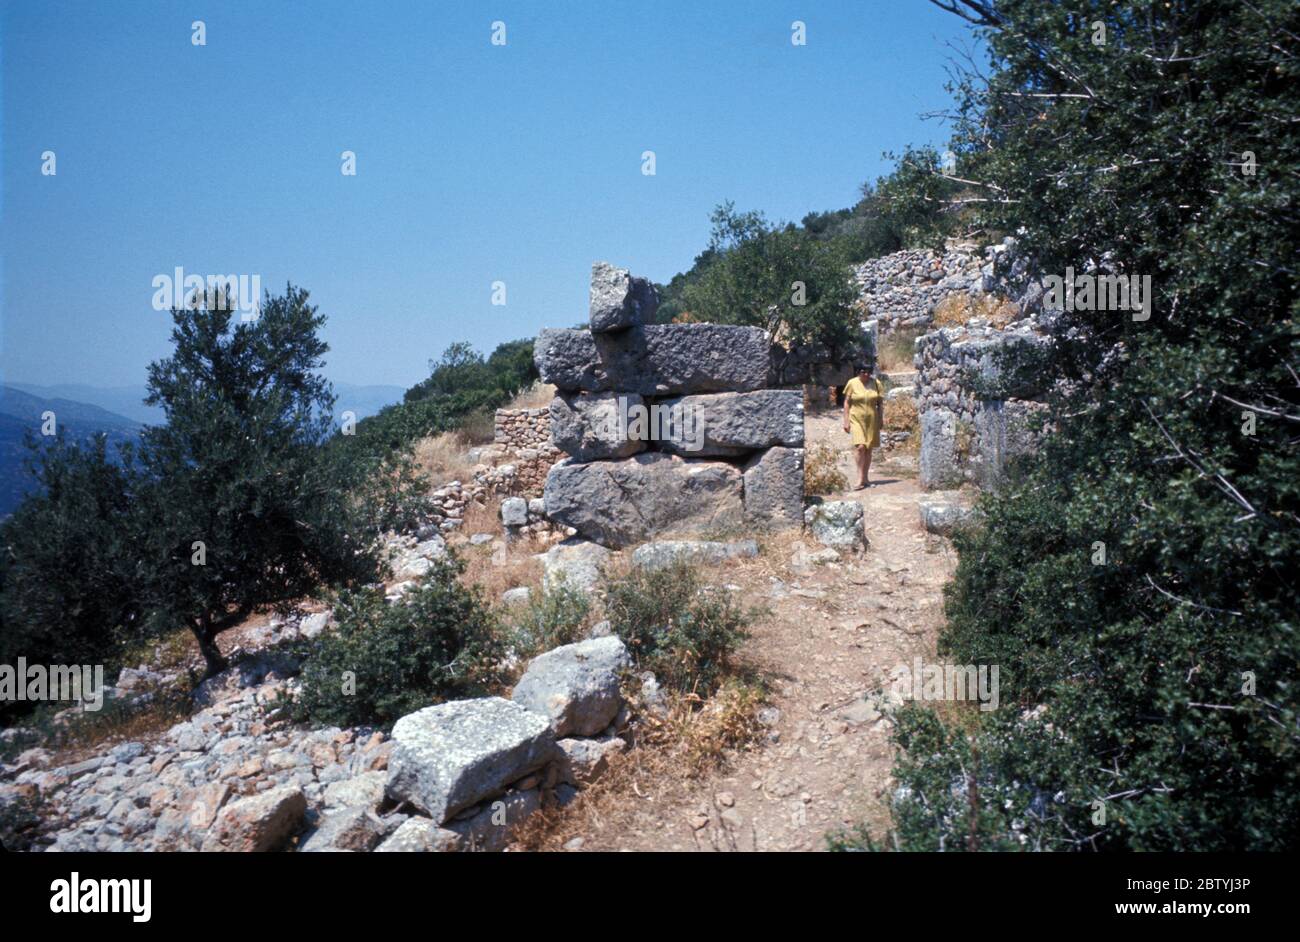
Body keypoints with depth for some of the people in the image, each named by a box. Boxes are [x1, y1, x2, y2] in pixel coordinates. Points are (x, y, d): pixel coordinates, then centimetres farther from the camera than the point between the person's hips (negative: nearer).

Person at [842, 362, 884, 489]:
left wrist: (881, 419, 4)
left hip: (872, 420, 2)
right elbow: (847, 403, 2)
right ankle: (860, 479, -12)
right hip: (857, 419, -2)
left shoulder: (876, 383, 4)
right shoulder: (852, 383, -1)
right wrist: (846, 420, -2)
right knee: (860, 447, -16)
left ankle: (865, 477, 18)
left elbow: (880, 402, 9)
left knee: (868, 449, 7)